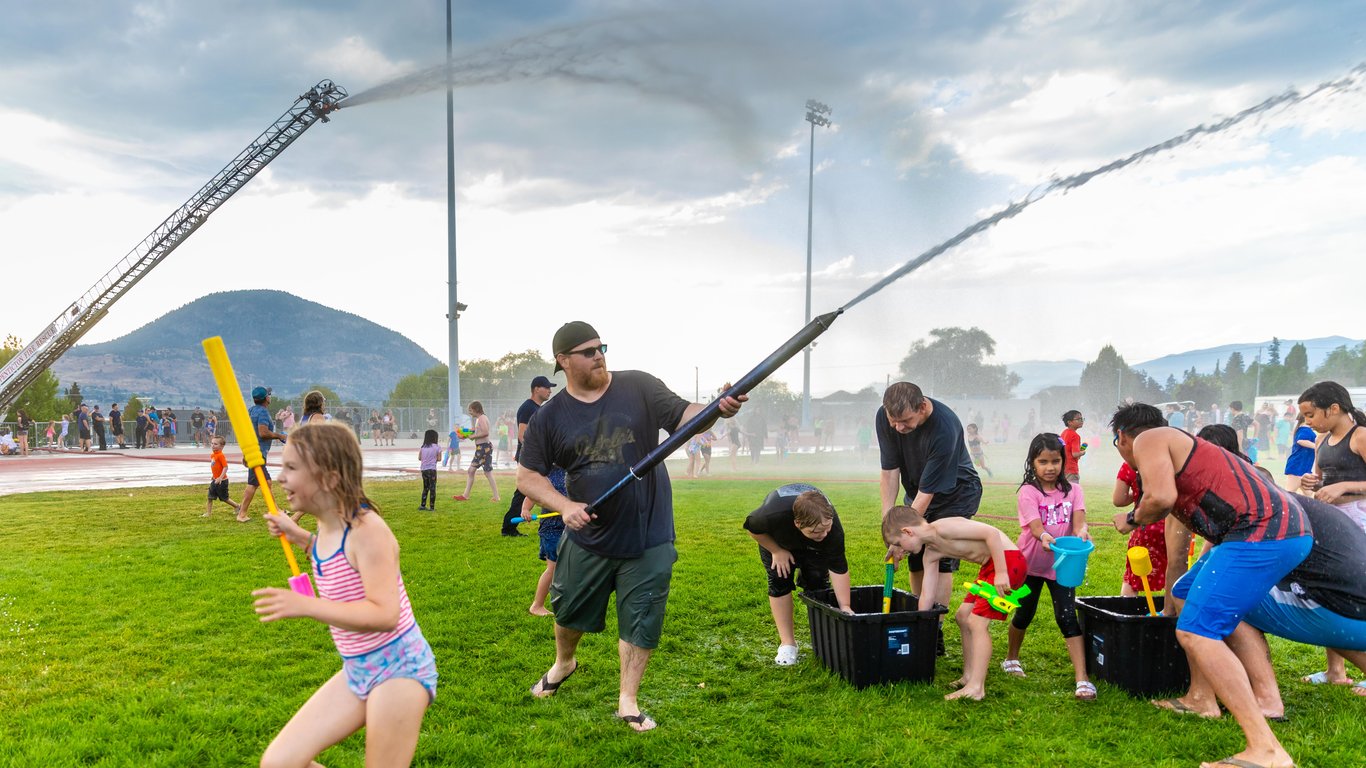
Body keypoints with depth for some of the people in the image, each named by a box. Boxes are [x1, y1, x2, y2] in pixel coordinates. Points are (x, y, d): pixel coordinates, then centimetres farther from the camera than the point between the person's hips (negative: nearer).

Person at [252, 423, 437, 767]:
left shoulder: (366, 530, -22)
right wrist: (300, 537, 14)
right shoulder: (328, 526, 4)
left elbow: (385, 614, -30)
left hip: (399, 669, -9)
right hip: (356, 671, 9)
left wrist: (306, 605, -37)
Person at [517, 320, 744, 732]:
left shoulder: (638, 387, -6)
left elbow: (683, 415, -12)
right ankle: (563, 662, 52)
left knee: (641, 623, 4)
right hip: (586, 539, 2)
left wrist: (717, 408, -34)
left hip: (648, 538, -2)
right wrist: (565, 505, -16)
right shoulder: (549, 417, -2)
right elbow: (528, 476, 1)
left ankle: (628, 702, 22)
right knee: (569, 611, 20)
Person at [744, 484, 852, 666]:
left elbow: (839, 569, -32)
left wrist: (845, 607, -34)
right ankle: (787, 643, -4)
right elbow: (752, 528, -23)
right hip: (775, 538, -1)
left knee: (818, 582, -8)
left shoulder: (833, 529, -42)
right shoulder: (772, 515, -47)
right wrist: (777, 551, -19)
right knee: (779, 582, -12)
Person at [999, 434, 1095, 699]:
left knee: (1067, 616, -9)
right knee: (1024, 615, 13)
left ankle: (1082, 679, -9)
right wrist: (1045, 537, -48)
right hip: (1031, 563, -1)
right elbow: (1035, 525, -26)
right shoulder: (1028, 492, -12)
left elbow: (1078, 518, -17)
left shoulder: (1072, 490, -1)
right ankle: (1011, 659, 38)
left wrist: (1082, 531, -40)